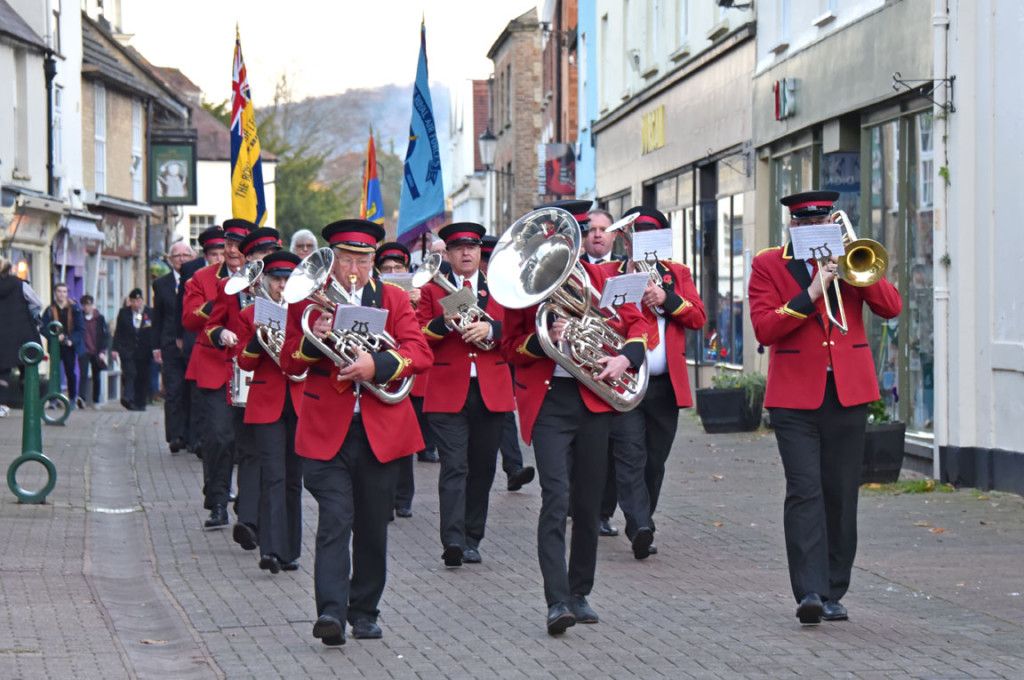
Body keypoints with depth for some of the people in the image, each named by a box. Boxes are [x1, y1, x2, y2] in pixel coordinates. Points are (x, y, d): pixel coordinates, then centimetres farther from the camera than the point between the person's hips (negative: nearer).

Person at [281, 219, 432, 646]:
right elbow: (289, 363, 5)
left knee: (372, 526, 8)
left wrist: (376, 365, -23)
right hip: (326, 430, -2)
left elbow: (420, 353, -5)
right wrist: (313, 341, -16)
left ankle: (365, 611, 20)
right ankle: (331, 611, -20)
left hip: (380, 430, 2)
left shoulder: (393, 299, 8)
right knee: (335, 520, -14)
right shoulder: (307, 299, 6)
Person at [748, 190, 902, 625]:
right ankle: (809, 592, -17)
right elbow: (764, 328, -8)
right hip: (796, 395, -3)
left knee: (841, 496, 6)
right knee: (804, 491, -13)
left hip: (847, 393, 3)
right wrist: (811, 294, -16)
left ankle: (832, 593, 14)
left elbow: (891, 308, 0)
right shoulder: (768, 266, 4)